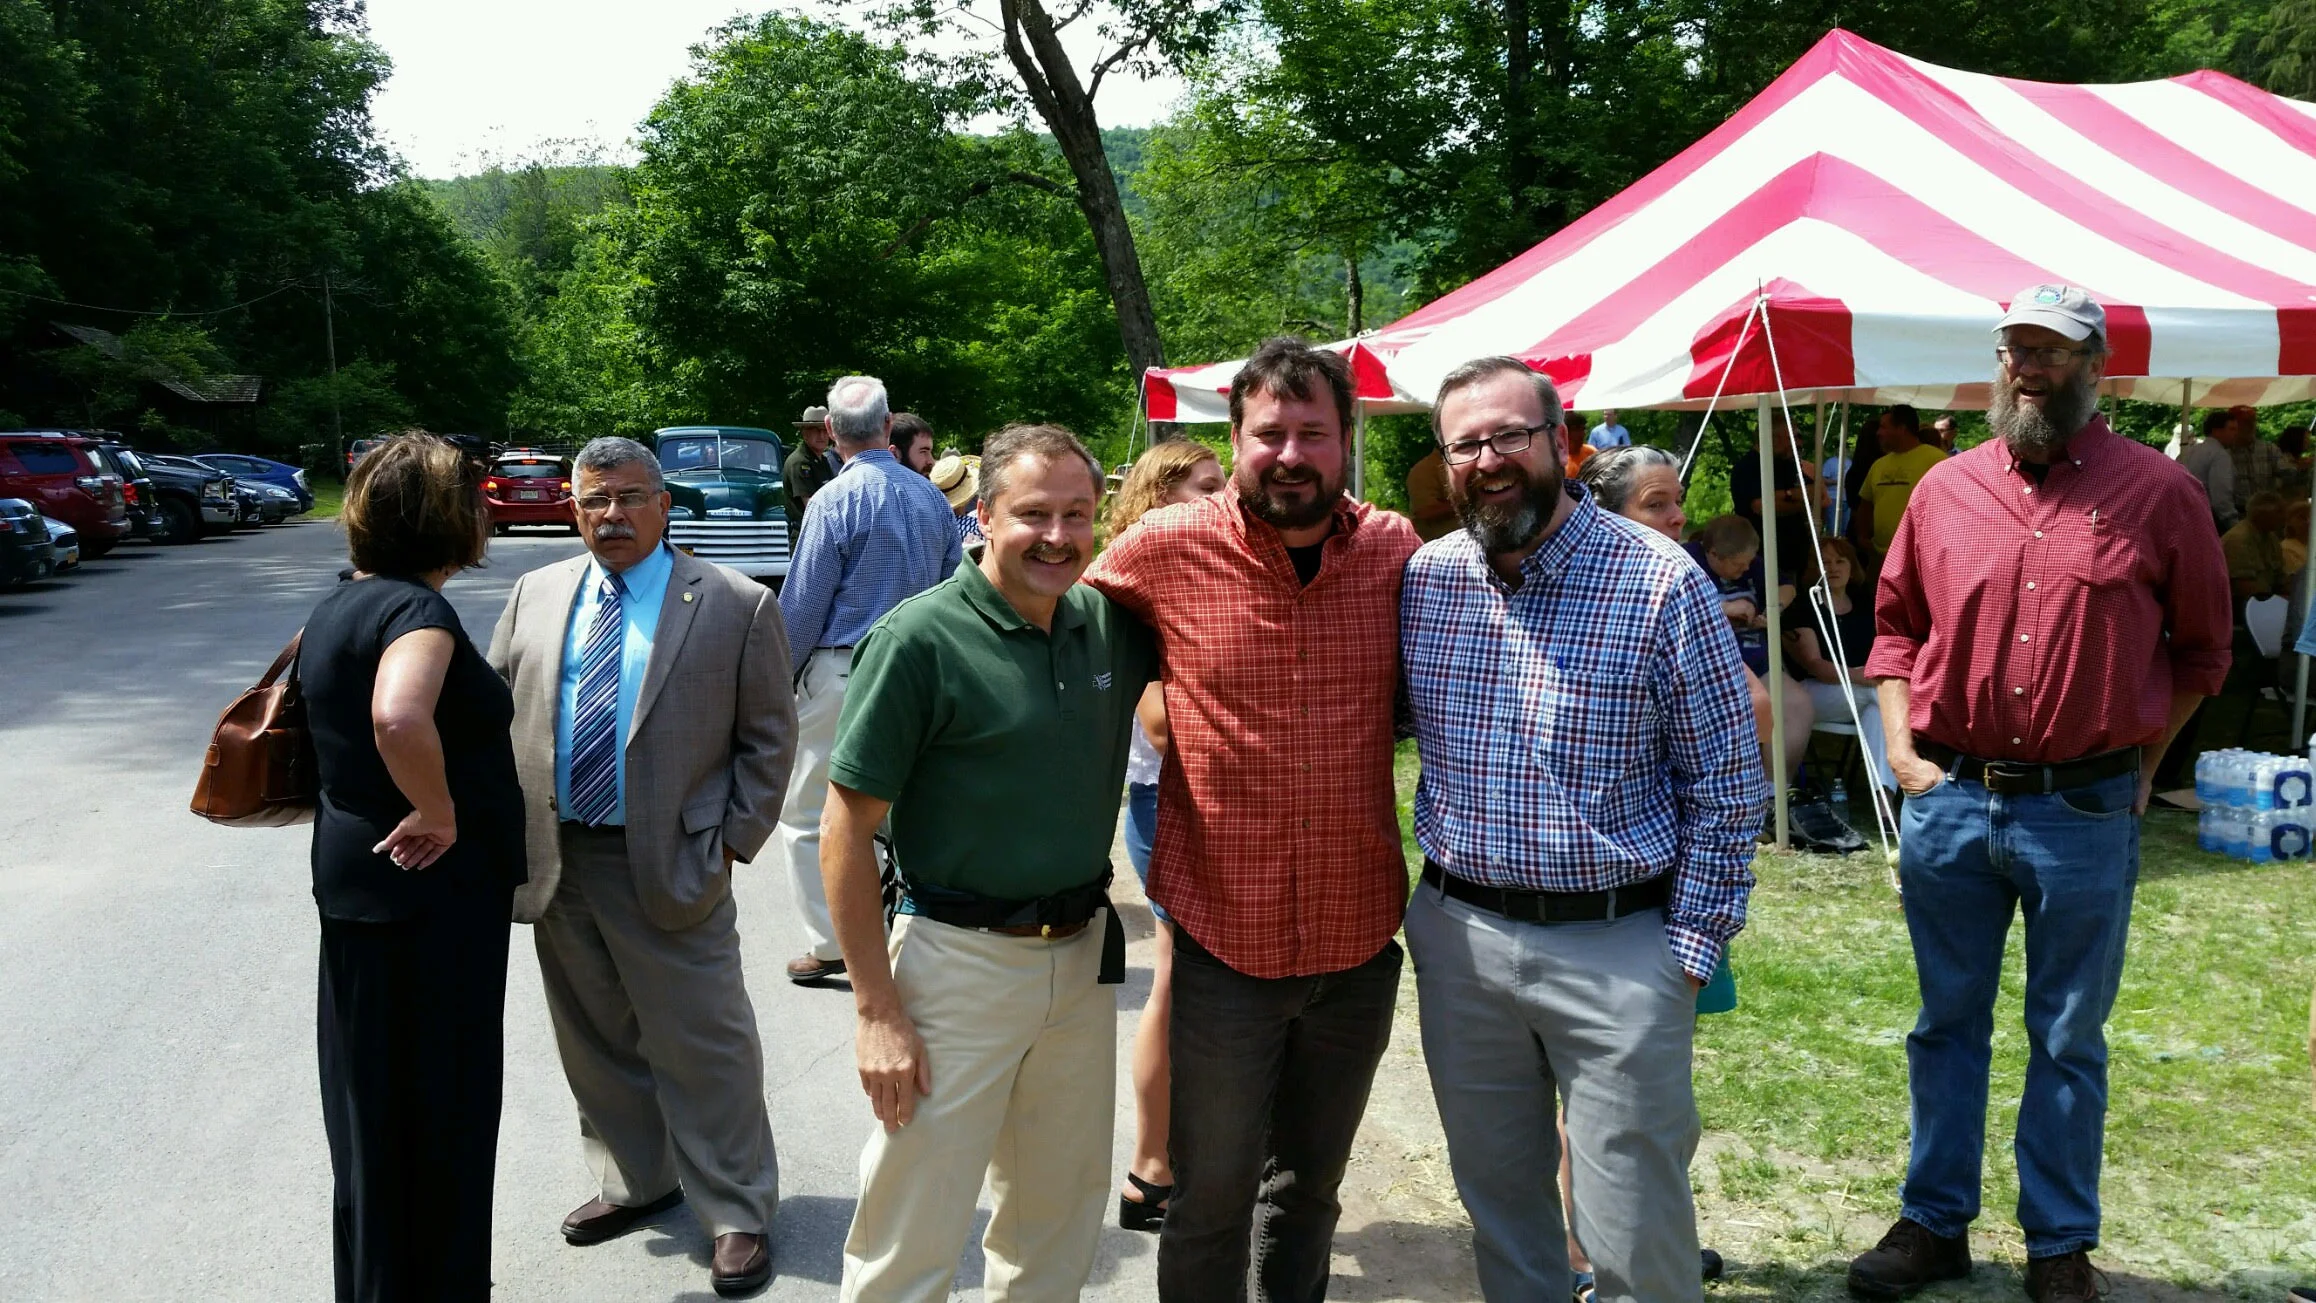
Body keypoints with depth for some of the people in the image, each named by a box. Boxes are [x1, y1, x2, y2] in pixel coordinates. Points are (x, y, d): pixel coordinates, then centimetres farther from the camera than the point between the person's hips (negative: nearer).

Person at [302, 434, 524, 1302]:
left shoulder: (339, 608, 9)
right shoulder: (416, 609, -20)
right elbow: (399, 717, -40)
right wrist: (440, 812, -26)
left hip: (356, 878, 9)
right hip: (432, 888, -9)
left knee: (376, 1101, 20)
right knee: (440, 1100, 4)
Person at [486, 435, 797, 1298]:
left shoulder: (734, 605, -4)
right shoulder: (536, 595, 8)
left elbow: (768, 736, -2)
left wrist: (736, 838, -7)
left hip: (671, 864, -5)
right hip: (556, 861, 5)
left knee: (703, 1046, 2)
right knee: (596, 1039, 17)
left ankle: (736, 1211, 17)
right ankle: (635, 1181, 36)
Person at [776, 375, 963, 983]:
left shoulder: (837, 500, -13)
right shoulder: (932, 497, 5)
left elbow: (802, 605, -11)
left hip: (840, 671, -6)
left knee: (807, 813, 6)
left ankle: (830, 944, 7)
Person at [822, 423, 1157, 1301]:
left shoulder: (1110, 625, 2)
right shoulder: (919, 638, -14)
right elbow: (847, 825, -13)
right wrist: (876, 1009, -15)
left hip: (1083, 956, 6)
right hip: (958, 959, -5)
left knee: (1059, 1226, 20)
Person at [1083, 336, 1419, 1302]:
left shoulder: (1398, 551, -4)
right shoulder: (1164, 548, -11)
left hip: (1360, 942, 3)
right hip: (1224, 941, -2)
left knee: (1309, 1189, 22)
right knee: (1212, 1199, 12)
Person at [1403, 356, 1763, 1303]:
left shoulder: (1661, 583, -10)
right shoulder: (1420, 579, 1)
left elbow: (1726, 788, -6)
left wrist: (1690, 950, -8)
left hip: (1618, 948, -4)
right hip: (1457, 937, 4)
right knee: (1496, 1196, 19)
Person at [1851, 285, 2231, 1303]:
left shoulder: (2157, 491, -2)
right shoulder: (1945, 490, 5)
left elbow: (2201, 646, 7)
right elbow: (1894, 622, 14)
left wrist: (2141, 761, 1)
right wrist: (1900, 744, 2)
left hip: (2086, 810, -2)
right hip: (1949, 802, 2)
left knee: (2069, 1039, 11)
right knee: (1948, 1024, 14)